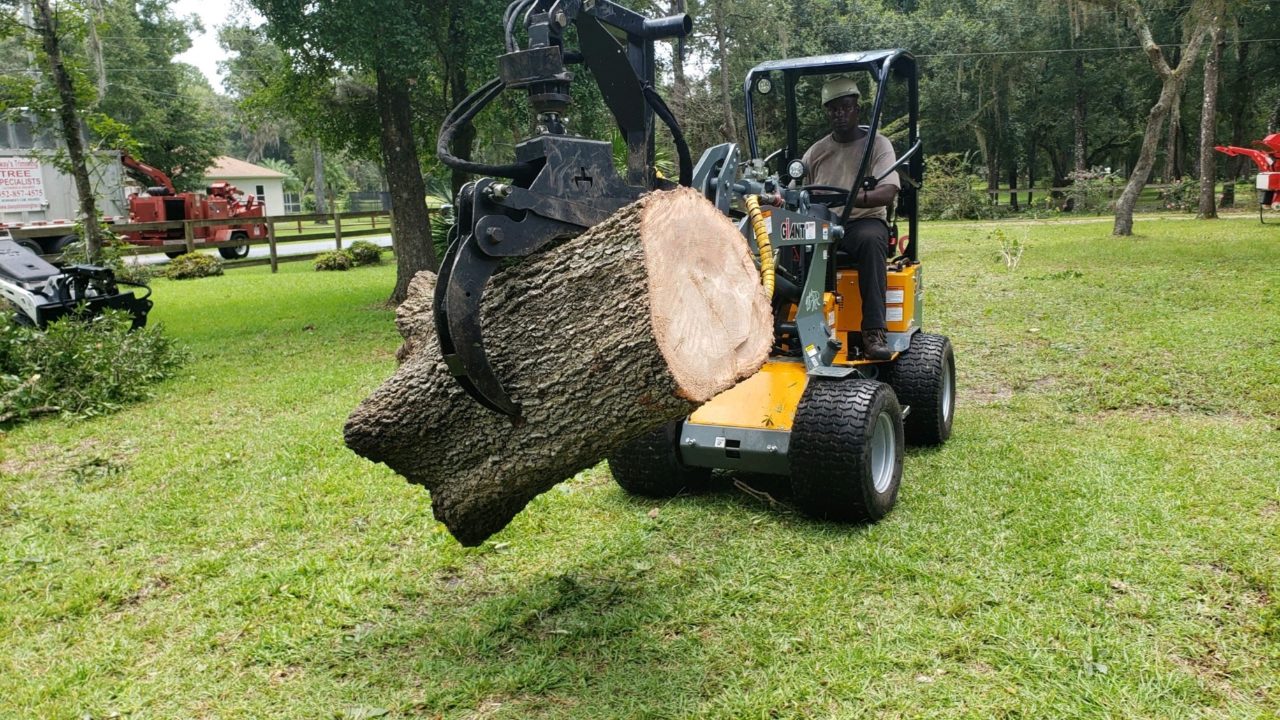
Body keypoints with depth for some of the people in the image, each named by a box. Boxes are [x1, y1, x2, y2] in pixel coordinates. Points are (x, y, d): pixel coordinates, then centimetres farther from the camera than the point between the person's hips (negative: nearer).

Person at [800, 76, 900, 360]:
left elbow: (889, 192, -13)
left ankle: (874, 331, -43)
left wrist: (851, 198, -32)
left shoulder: (878, 144, 4)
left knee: (871, 239, -40)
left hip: (864, 220, -3)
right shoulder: (816, 151, 17)